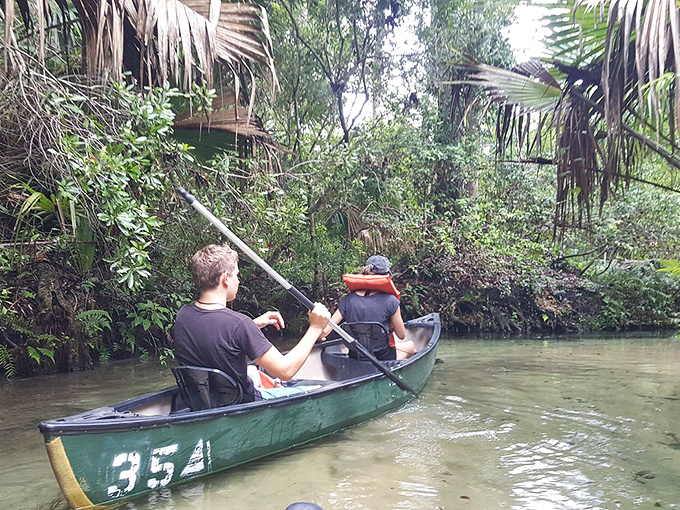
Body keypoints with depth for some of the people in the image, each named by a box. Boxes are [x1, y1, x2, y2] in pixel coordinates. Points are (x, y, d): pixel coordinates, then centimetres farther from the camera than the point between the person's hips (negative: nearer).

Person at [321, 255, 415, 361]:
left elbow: (324, 331, -9)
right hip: (383, 358, -4)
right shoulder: (390, 300, -16)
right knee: (410, 345, 28)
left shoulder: (348, 299, -8)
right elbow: (401, 335, -5)